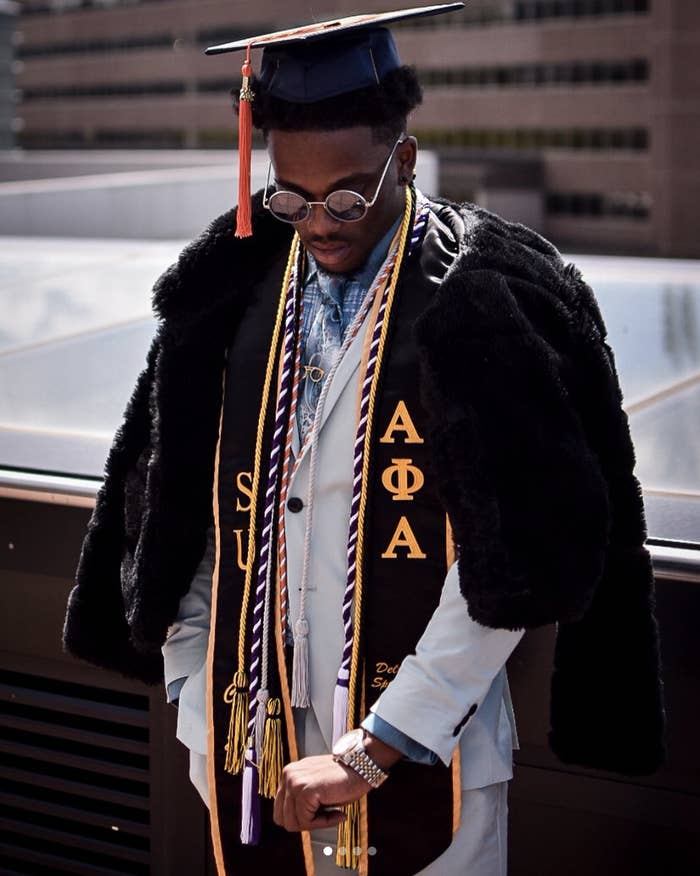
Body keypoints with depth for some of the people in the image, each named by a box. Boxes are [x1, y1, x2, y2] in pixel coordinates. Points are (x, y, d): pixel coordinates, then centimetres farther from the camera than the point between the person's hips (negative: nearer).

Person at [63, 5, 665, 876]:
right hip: (257, 755, 4)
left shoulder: (481, 306, -11)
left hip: (424, 764, -3)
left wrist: (371, 753, -16)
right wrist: (199, 720, 3)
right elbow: (184, 530, 7)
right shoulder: (231, 296, 1)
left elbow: (512, 565, -16)